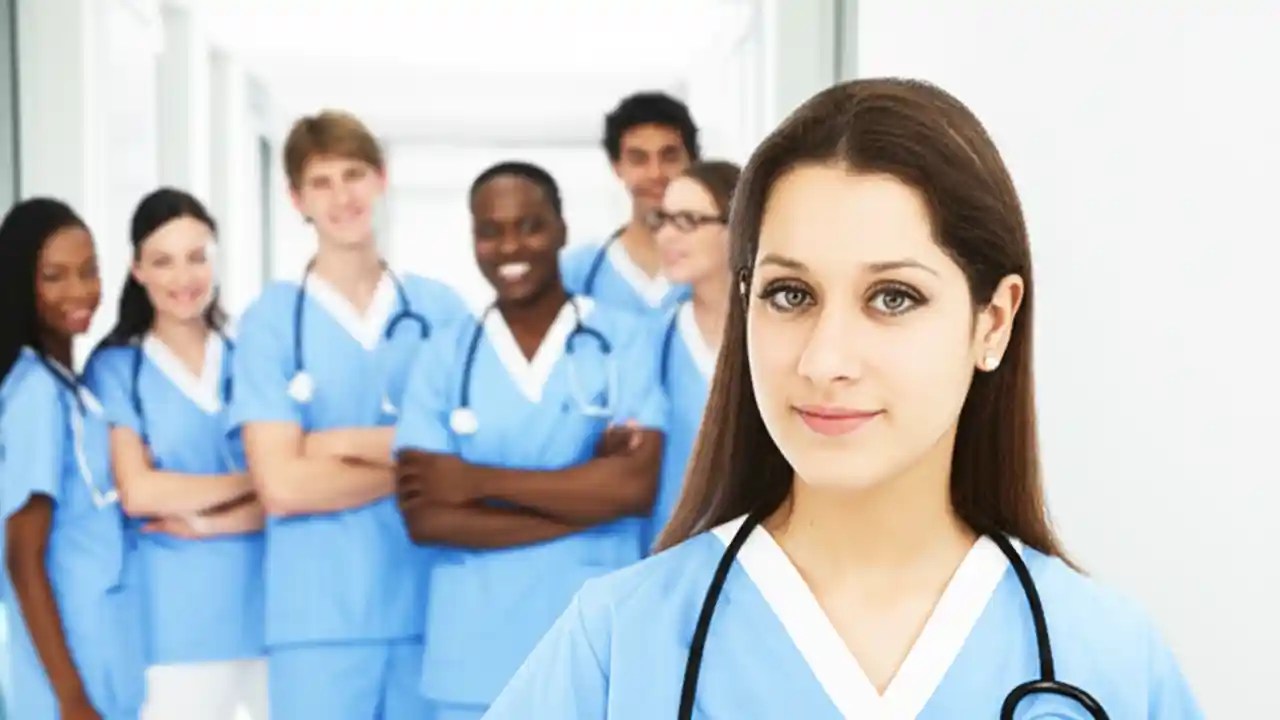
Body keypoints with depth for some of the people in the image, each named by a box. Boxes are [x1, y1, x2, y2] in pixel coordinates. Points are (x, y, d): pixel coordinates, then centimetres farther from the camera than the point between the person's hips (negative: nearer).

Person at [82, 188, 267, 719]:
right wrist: (251, 482, -5)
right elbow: (138, 492, -7)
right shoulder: (116, 370, 2)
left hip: (271, 607, 2)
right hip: (179, 623, -2)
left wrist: (210, 521, -11)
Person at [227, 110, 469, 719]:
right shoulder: (270, 321, -1)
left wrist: (341, 444, -9)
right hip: (318, 623, -2)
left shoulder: (440, 309, 7)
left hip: (432, 611, 2)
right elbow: (282, 485, -9)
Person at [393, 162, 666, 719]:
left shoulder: (624, 340, 1)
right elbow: (424, 518, -5)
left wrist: (479, 480, -9)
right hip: (472, 664, 1)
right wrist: (585, 500, -10)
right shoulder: (443, 357, 5)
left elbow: (636, 487, -12)